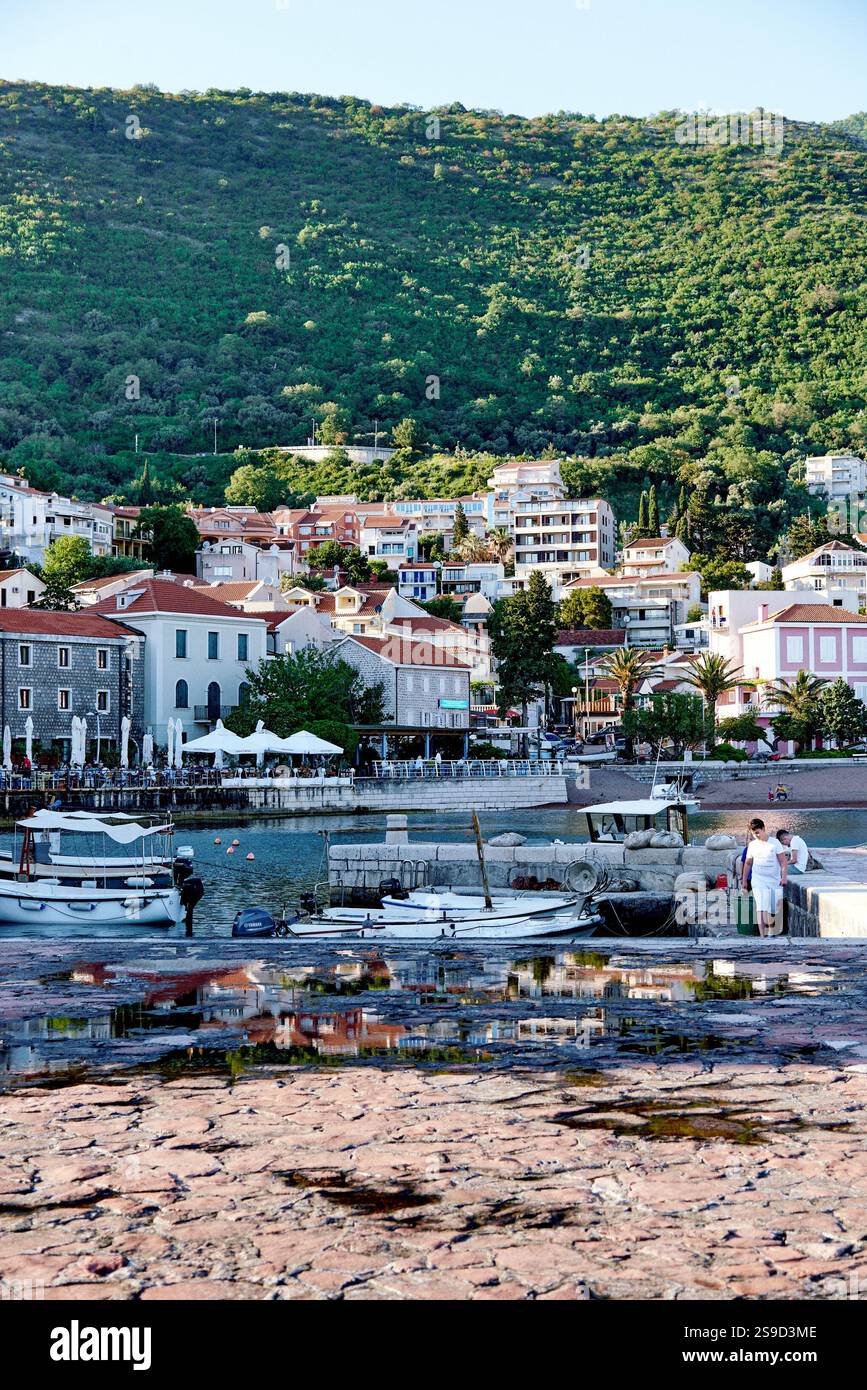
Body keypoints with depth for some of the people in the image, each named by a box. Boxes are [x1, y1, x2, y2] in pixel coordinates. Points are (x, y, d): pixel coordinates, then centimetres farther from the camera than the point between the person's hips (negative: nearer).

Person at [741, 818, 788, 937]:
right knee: (761, 909, -13)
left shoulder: (775, 842, -1)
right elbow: (747, 863, 14)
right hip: (758, 881, 0)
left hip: (774, 881, 0)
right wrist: (744, 881, 14)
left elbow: (783, 861, -3)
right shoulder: (752, 845, 5)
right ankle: (762, 936, -19)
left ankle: (771, 933, 24)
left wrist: (784, 877, -14)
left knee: (772, 910, 6)